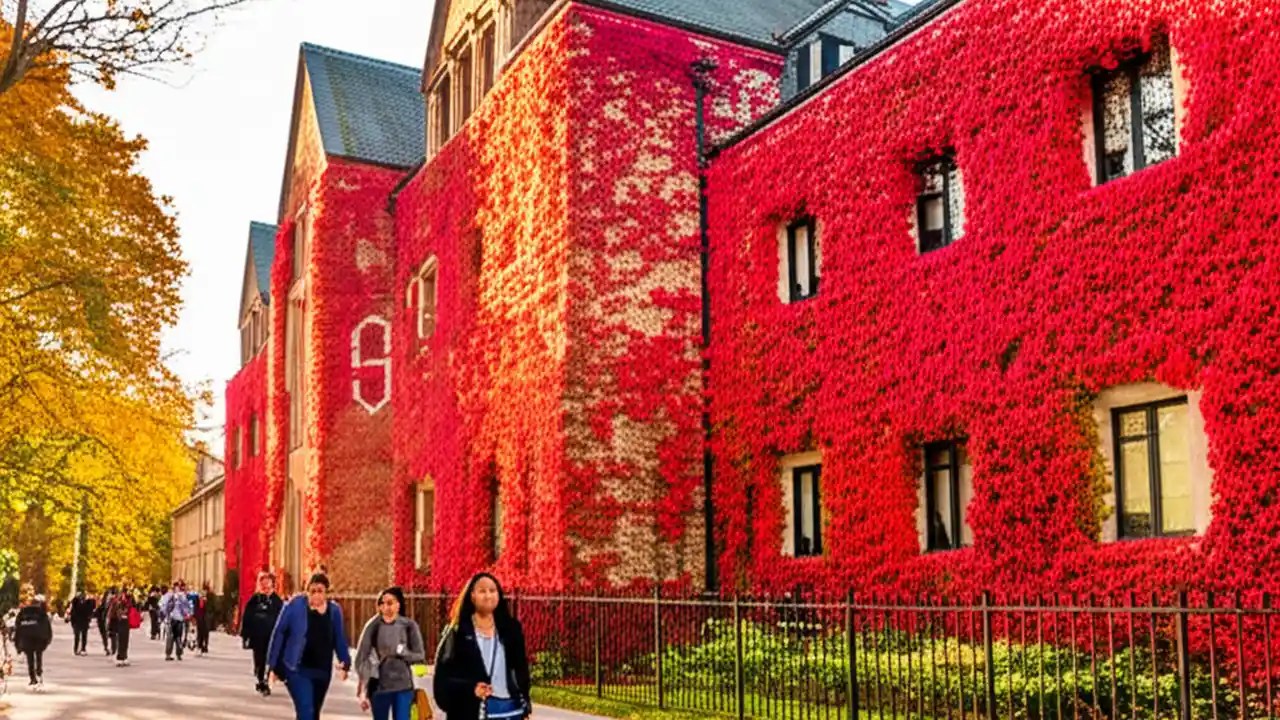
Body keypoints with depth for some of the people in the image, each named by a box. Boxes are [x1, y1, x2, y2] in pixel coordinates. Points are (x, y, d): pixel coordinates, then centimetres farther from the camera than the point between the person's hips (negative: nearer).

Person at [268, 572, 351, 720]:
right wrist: (274, 664, -4)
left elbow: (339, 639, 8)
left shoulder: (334, 610, 0)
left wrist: (346, 662, -5)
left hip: (322, 671, 4)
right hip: (298, 669, -4)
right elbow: (279, 633, -5)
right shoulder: (295, 605, -10)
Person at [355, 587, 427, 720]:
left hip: (403, 686, -1)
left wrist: (401, 652, -16)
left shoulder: (409, 626, -3)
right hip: (379, 686, 1)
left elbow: (420, 655, 0)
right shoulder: (373, 626, -4)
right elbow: (361, 657, -2)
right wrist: (362, 691, -4)